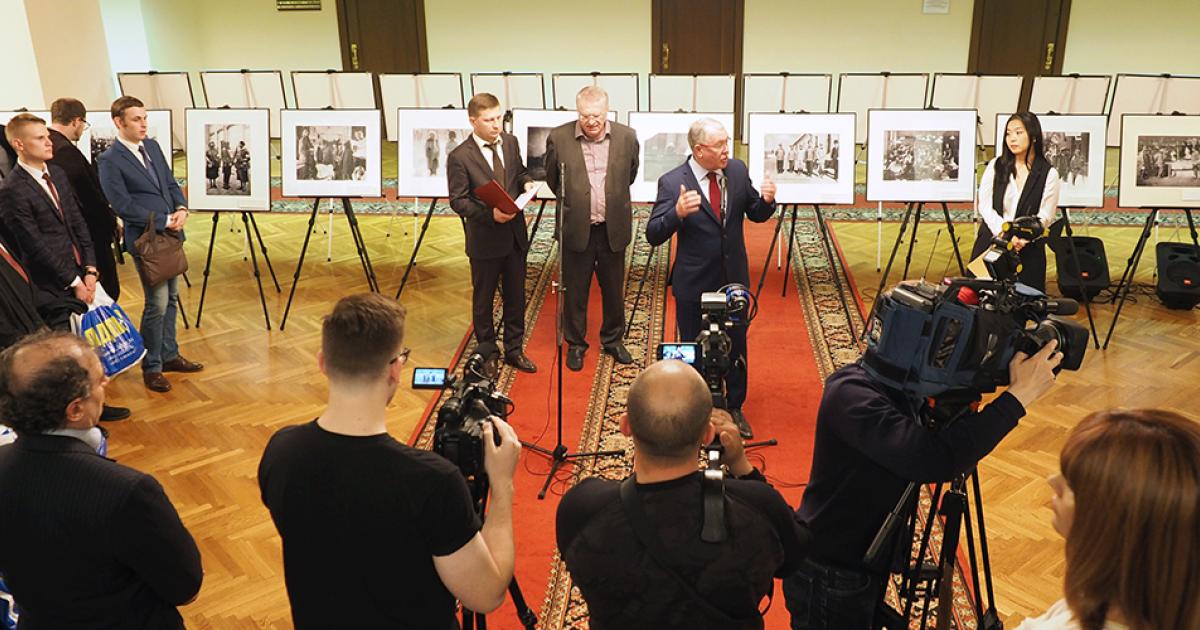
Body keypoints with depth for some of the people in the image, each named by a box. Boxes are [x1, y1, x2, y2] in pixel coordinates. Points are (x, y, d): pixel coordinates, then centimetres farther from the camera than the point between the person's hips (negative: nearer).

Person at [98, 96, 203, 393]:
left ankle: (169, 355, 29)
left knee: (171, 299, 15)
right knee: (157, 304, -6)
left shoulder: (152, 146, 10)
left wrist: (181, 209, -4)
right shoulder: (110, 160, -11)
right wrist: (164, 220, -17)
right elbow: (123, 206, -15)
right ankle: (151, 368, 9)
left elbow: (171, 183, 15)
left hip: (171, 235, 7)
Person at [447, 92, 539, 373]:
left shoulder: (510, 142, 3)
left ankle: (514, 349, 30)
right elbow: (458, 200, -13)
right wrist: (490, 214, -26)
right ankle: (487, 352, 29)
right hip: (485, 239, -5)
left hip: (515, 234, 5)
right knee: (483, 299, 12)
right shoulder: (459, 157, -14)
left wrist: (526, 182, -6)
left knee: (516, 296, 14)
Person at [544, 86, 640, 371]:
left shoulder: (626, 137, -6)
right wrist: (573, 203, 10)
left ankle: (612, 340, 35)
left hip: (613, 228, 2)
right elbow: (552, 179, 6)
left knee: (614, 290, 16)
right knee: (575, 292, 11)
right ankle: (575, 344, 29)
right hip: (576, 228, -1)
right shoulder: (558, 138, -10)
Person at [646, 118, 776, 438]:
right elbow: (653, 235, -18)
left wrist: (767, 200, -16)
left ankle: (734, 409, 36)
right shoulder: (672, 182, -16)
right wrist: (677, 212, -37)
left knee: (737, 348, 16)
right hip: (694, 284, -4)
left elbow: (756, 215, 7)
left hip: (734, 279, 4)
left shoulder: (737, 170, -3)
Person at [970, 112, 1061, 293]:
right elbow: (984, 205, 0)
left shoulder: (1049, 174, 1)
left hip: (1028, 249, -2)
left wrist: (1023, 237, -20)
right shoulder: (996, 166, 8)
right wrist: (1004, 232, -14)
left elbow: (1044, 217, -2)